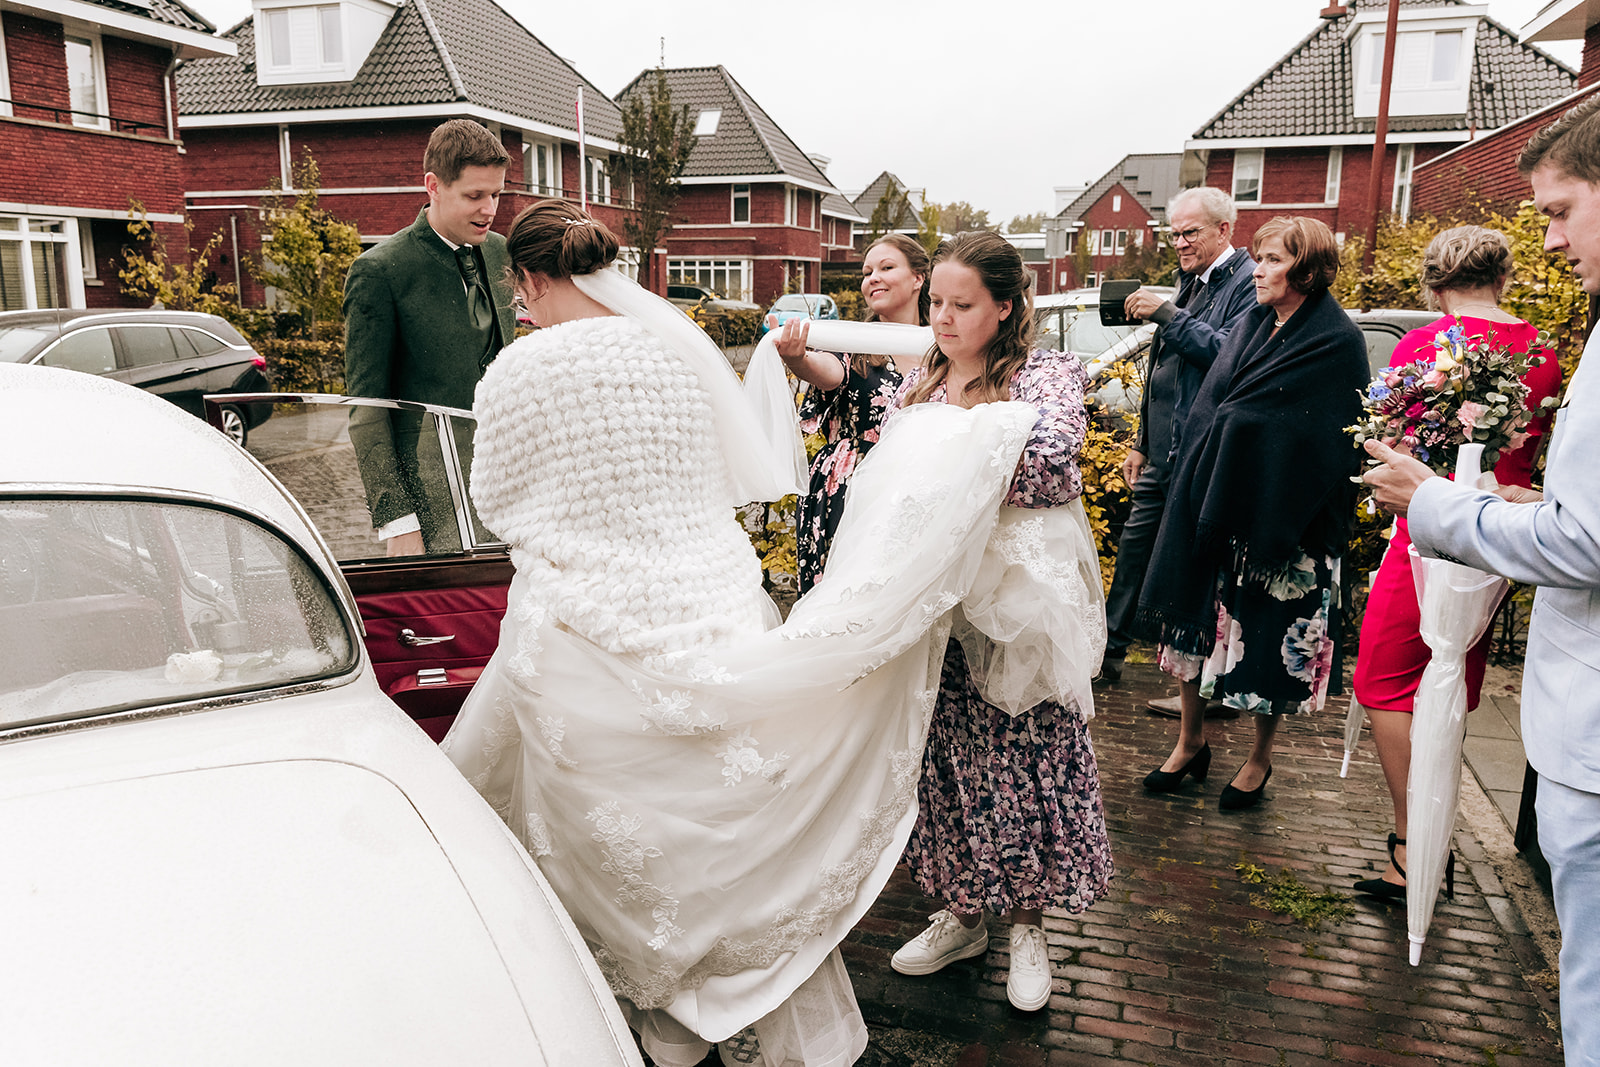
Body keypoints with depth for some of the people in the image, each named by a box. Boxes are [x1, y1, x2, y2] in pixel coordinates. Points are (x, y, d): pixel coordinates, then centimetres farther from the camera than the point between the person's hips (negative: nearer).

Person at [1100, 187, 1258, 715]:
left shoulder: (1247, 283, -10)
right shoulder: (1191, 282, 18)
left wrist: (1167, 313, -23)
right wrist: (1142, 443, 22)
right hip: (1166, 453, 9)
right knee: (1134, 544, 15)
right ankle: (1108, 652, 28)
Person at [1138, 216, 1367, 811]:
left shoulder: (1337, 344, -10)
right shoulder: (1250, 327, 9)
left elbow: (1329, 446, -13)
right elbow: (1206, 412, 10)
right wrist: (1197, 495, 2)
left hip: (1277, 517, -6)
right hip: (1213, 505, 6)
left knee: (1266, 634, 6)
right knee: (1194, 617, 9)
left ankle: (1260, 759, 26)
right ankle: (1190, 743, 26)